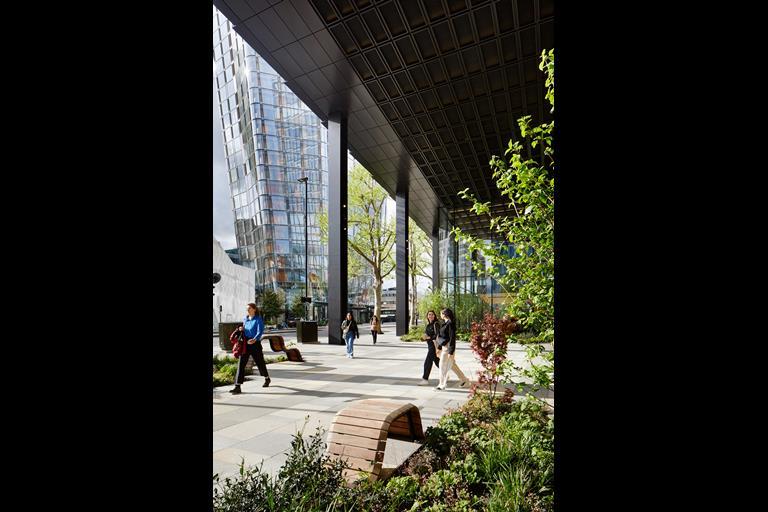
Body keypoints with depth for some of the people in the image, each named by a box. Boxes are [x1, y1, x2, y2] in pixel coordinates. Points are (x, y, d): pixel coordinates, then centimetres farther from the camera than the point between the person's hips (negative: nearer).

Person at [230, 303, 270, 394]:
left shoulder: (258, 320, -9)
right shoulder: (245, 319, 10)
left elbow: (260, 332, -21)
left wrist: (254, 339, -40)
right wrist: (241, 329, 0)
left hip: (255, 344, -5)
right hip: (245, 344, 5)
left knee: (260, 363, 11)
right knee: (241, 364, -5)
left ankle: (267, 379, 37)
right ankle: (237, 387, -6)